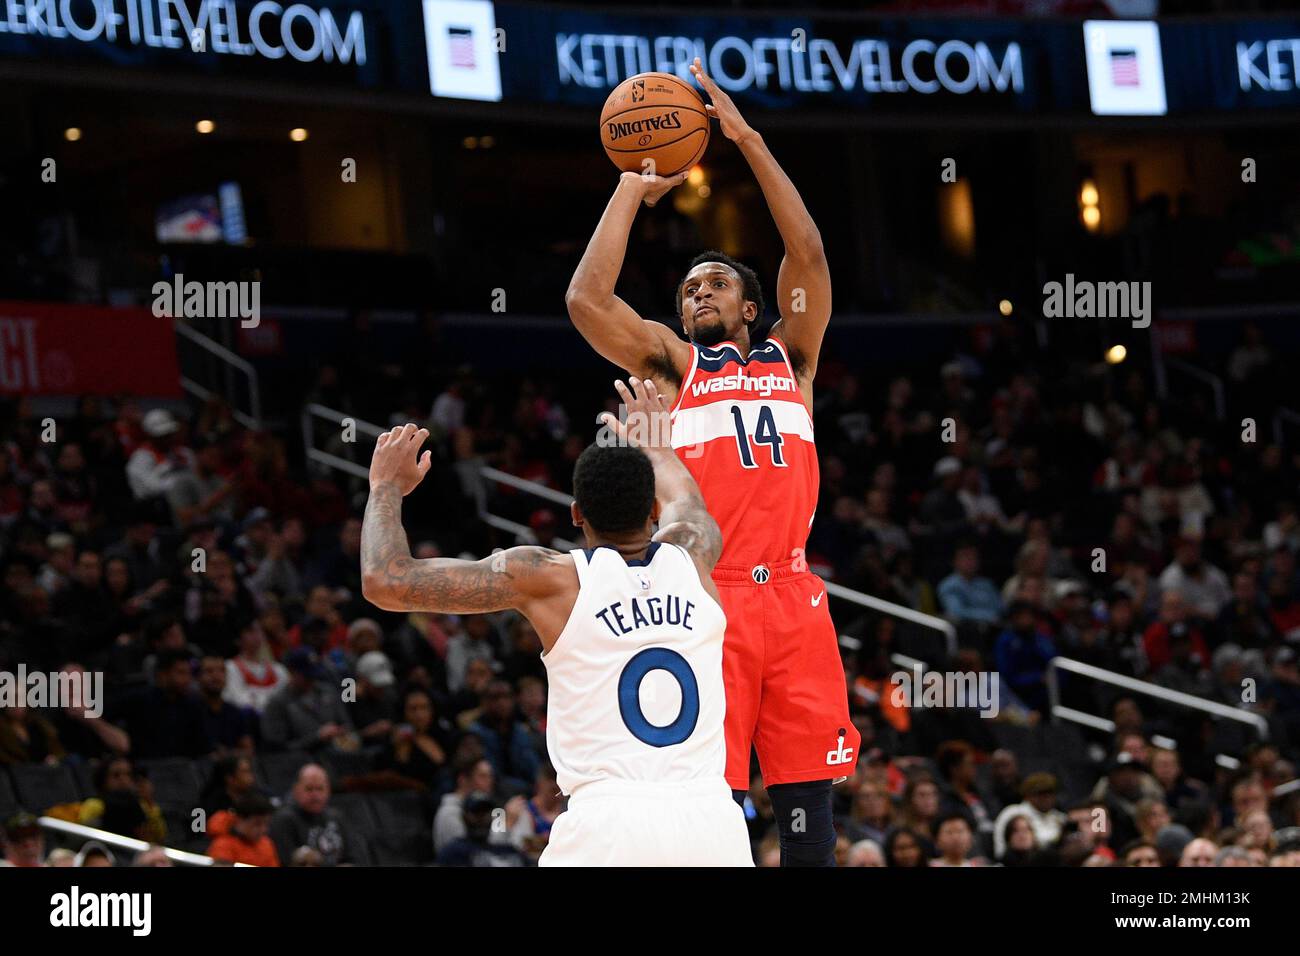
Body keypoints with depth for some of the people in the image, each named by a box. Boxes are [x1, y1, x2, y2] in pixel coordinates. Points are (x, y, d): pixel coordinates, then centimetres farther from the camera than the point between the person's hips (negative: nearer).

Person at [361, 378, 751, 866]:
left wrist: (387, 488, 21)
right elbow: (685, 501, 39)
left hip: (609, 826, -3)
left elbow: (387, 583, 3)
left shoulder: (550, 578, 2)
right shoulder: (693, 559, 12)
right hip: (711, 820, 3)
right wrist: (655, 445, 60)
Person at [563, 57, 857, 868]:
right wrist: (633, 188, 8)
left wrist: (748, 140, 5)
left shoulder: (789, 357, 20)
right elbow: (586, 299, 0)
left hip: (793, 599, 2)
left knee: (808, 805, 0)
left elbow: (809, 257, 8)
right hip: (708, 599, -2)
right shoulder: (673, 363, 14)